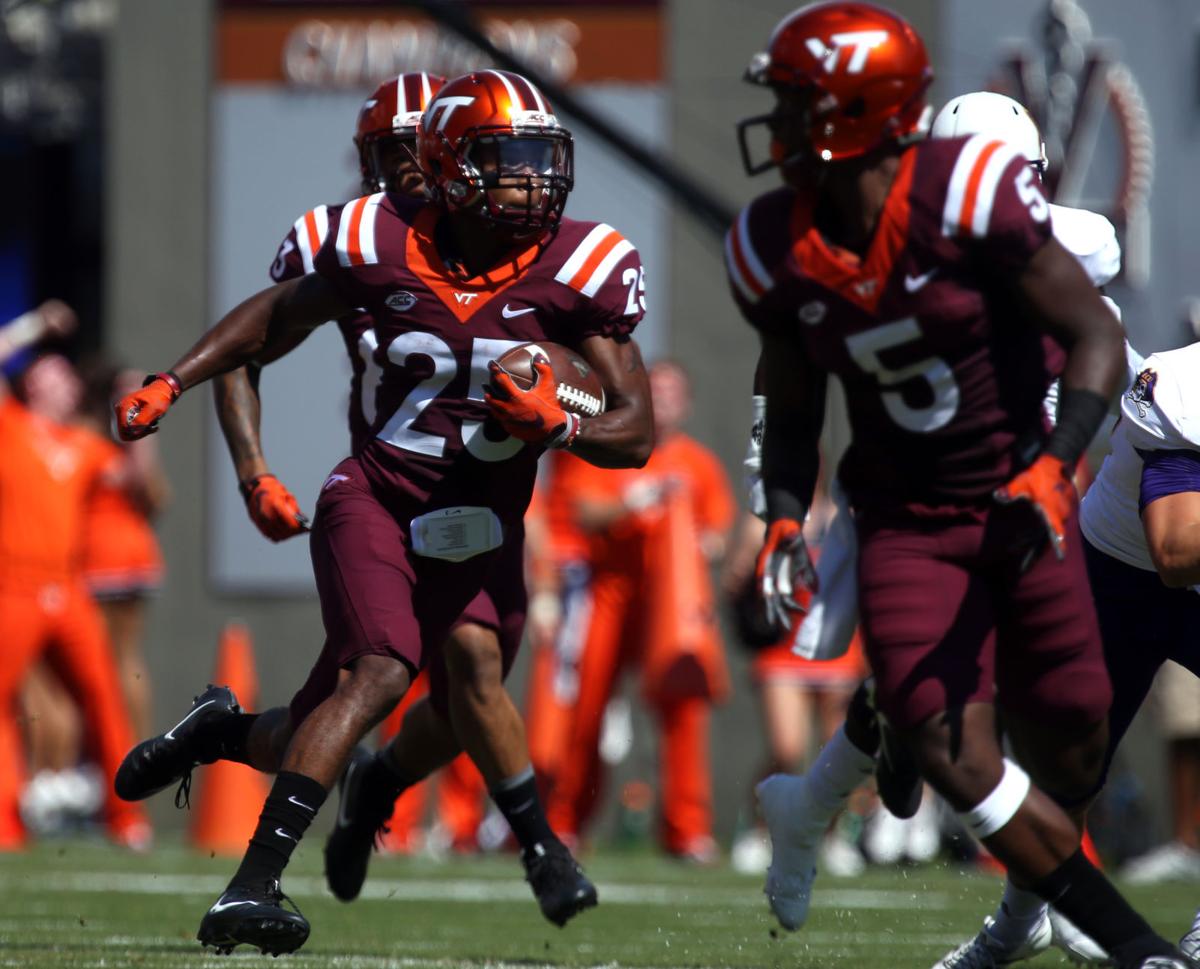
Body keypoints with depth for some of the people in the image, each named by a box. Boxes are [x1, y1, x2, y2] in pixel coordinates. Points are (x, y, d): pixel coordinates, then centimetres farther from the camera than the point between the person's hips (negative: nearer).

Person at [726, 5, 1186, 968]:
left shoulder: (968, 195, -20)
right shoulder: (778, 253, -4)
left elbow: (1096, 338, -15)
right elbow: (792, 418, 10)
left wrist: (1053, 470, -27)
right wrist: (785, 521, -7)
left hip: (1018, 500, -3)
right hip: (906, 521, 3)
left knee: (1068, 756, 2)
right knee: (953, 756, -14)